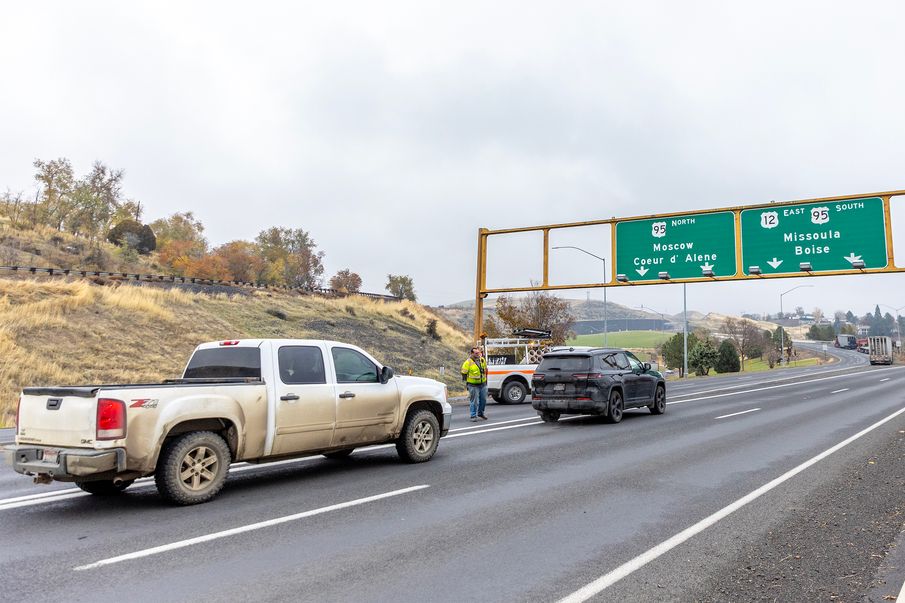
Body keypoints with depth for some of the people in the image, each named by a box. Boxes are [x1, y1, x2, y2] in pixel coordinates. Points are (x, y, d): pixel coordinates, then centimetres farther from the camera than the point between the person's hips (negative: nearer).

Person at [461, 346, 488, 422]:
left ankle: (480, 412, 33)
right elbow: (464, 373, -5)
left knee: (483, 399, 14)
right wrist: (466, 381, -7)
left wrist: (485, 379, 22)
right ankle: (474, 415, 4)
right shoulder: (468, 362, -11)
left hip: (483, 384, 6)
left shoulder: (482, 360, 7)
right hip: (473, 385, -6)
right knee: (474, 401, -5)